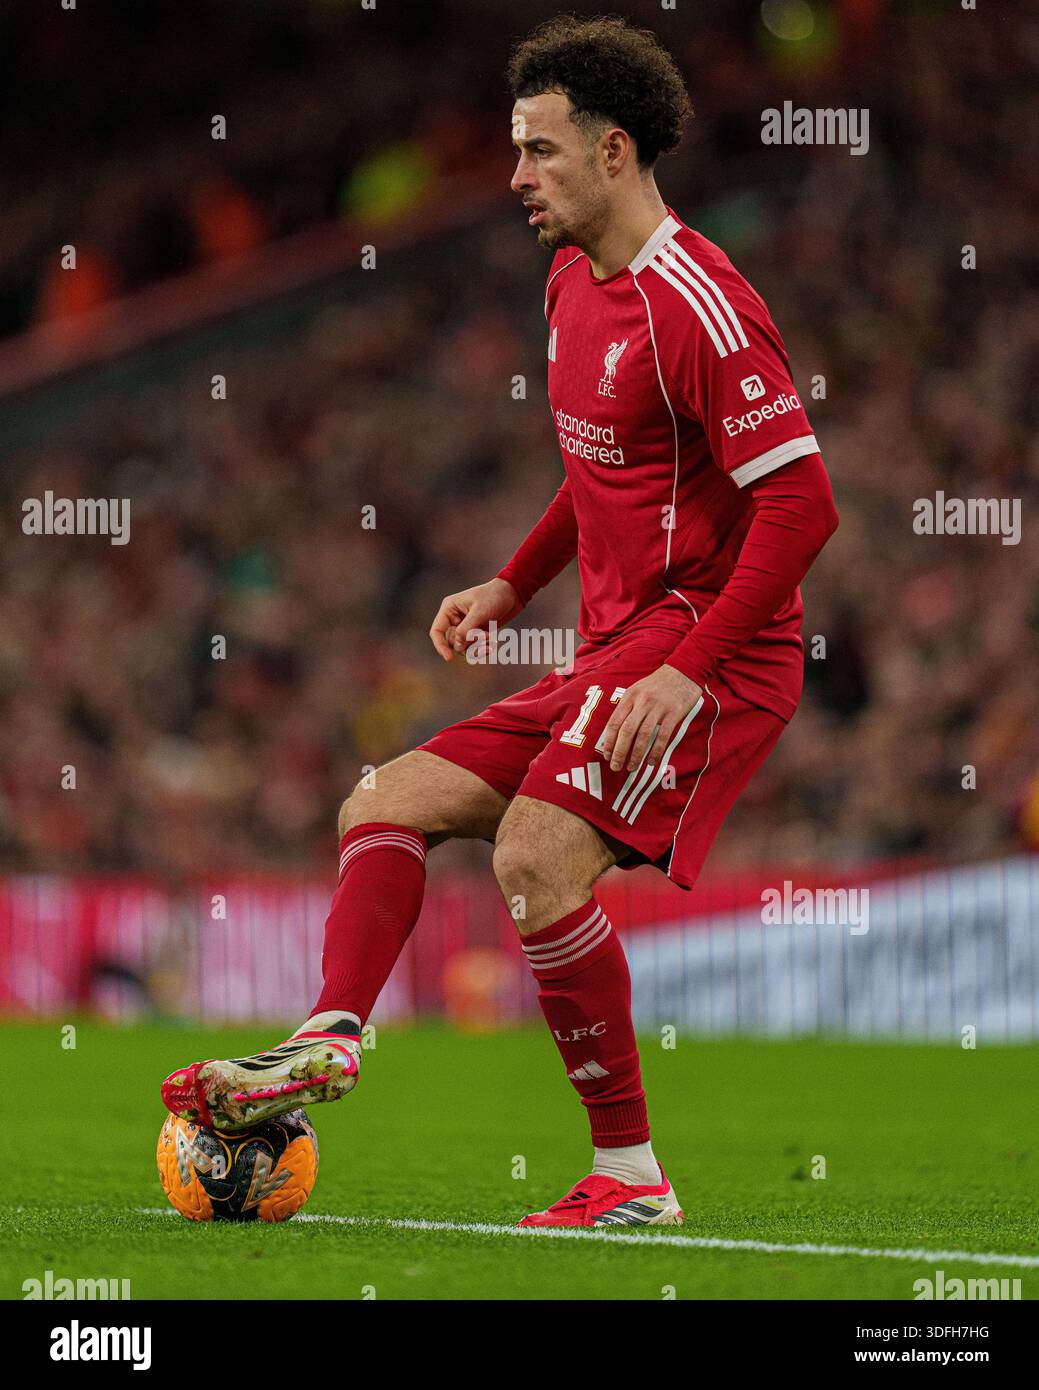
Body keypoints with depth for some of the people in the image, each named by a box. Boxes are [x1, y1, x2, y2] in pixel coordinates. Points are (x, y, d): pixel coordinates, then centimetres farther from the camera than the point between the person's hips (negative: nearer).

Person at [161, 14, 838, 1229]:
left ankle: (633, 1179, -18)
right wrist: (512, 586, 18)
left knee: (537, 857, -26)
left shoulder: (697, 306, -16)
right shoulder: (573, 282, 14)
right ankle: (329, 1038, -17)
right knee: (387, 808, 4)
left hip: (707, 655, -10)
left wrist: (689, 671, -25)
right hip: (608, 656, 10)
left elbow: (801, 502, -21)